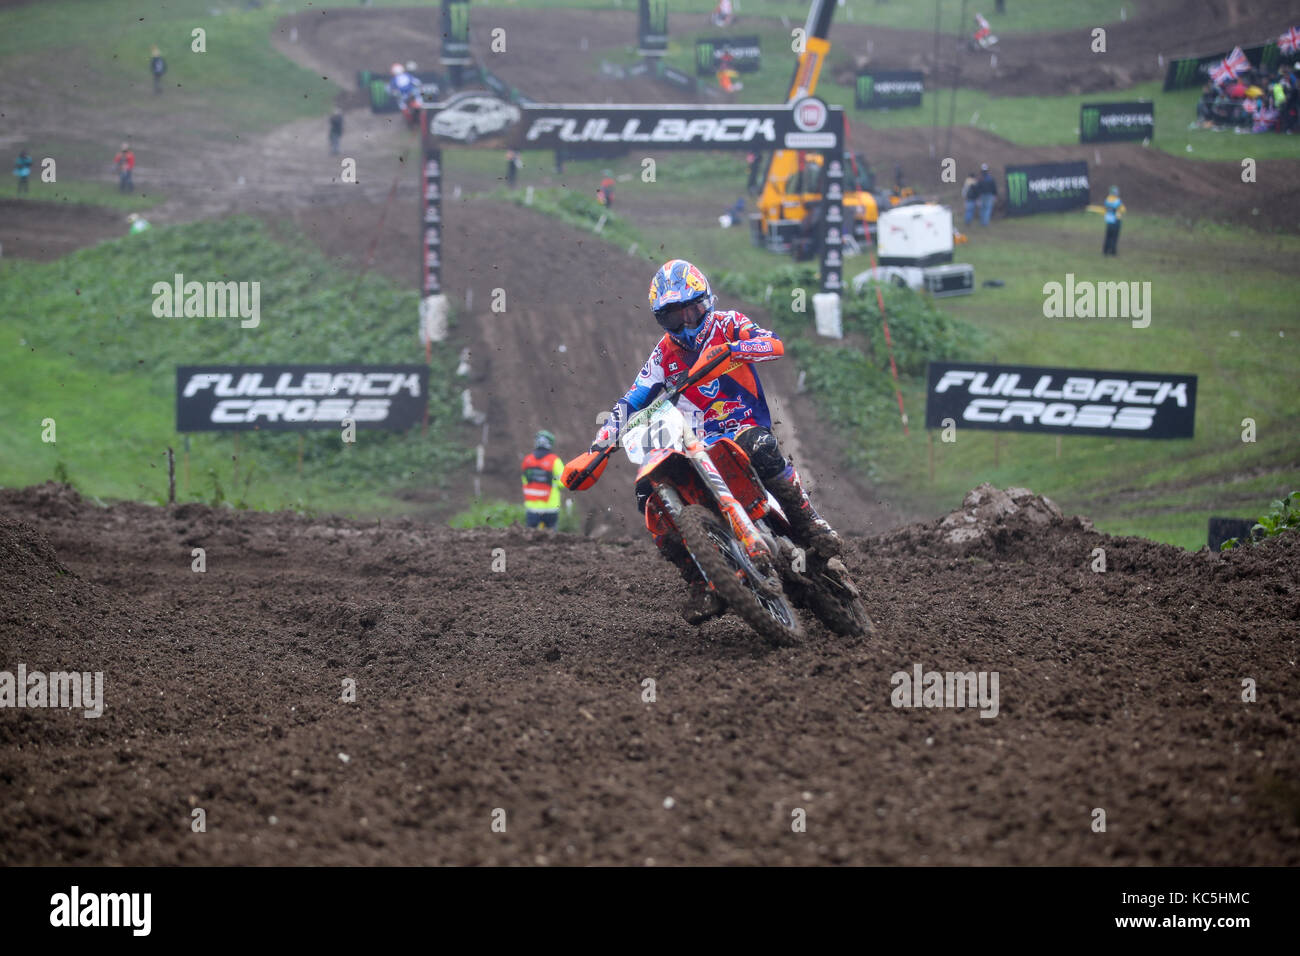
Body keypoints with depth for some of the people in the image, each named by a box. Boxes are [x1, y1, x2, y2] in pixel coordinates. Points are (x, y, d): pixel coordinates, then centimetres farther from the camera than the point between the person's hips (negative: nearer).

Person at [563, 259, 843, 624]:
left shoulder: (728, 325, 4)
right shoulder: (663, 355, 15)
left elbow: (776, 344, -16)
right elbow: (628, 404, 12)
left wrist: (725, 350, -33)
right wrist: (595, 452, -2)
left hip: (745, 428, -4)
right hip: (695, 446, 4)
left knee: (760, 446, -41)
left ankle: (810, 522, -24)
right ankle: (701, 582, -14)